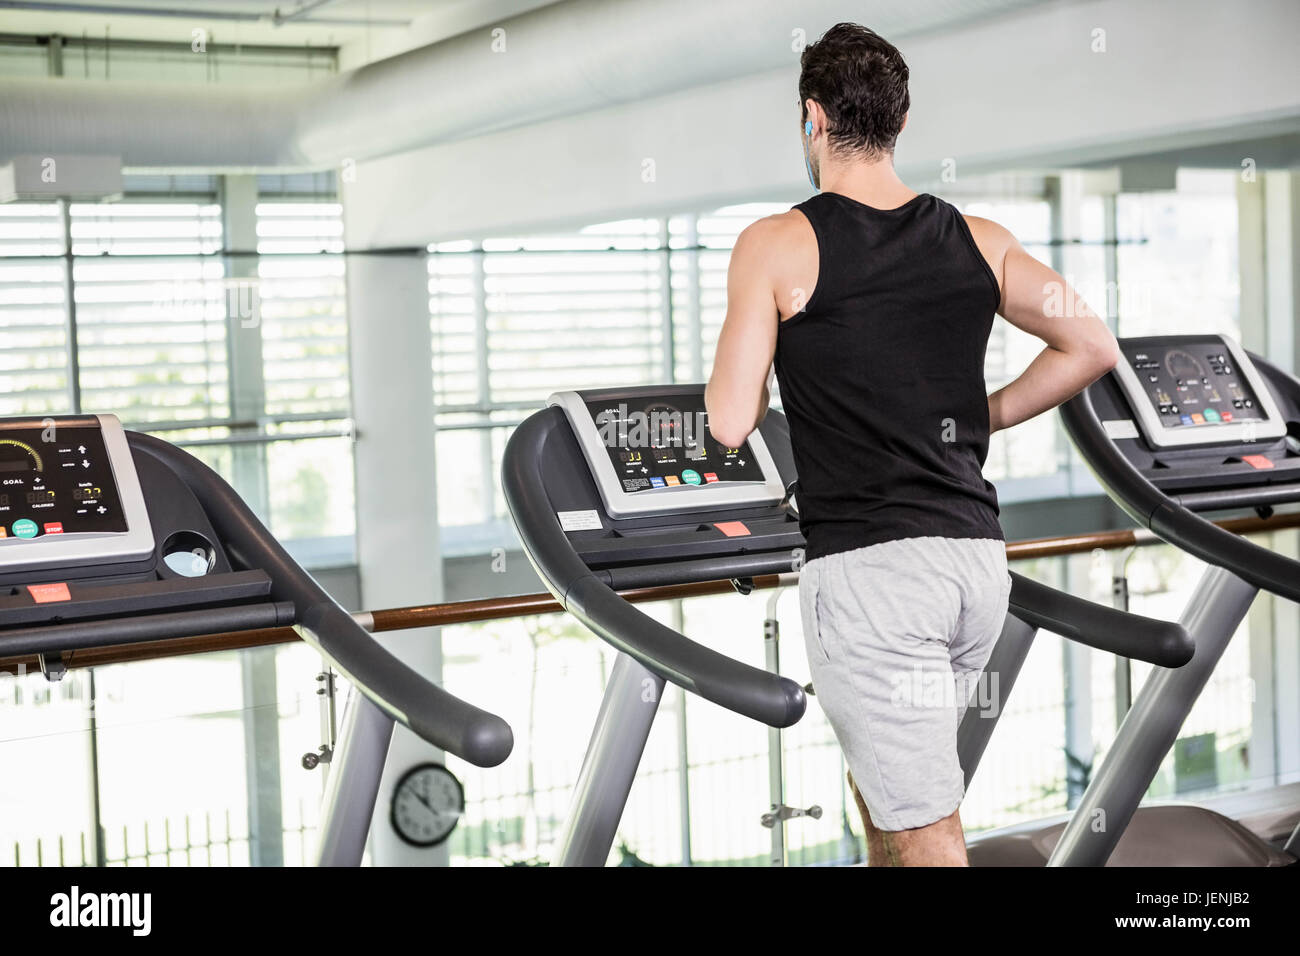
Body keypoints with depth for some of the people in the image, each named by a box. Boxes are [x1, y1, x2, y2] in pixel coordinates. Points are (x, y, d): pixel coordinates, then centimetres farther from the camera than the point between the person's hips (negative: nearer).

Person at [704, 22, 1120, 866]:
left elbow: (731, 423, -7)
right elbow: (1093, 347, 7)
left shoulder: (778, 245, -5)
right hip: (979, 558, 6)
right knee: (881, 781, 26)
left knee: (926, 838, -1)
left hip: (868, 566, -6)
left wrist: (744, 362, 14)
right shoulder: (977, 242, 9)